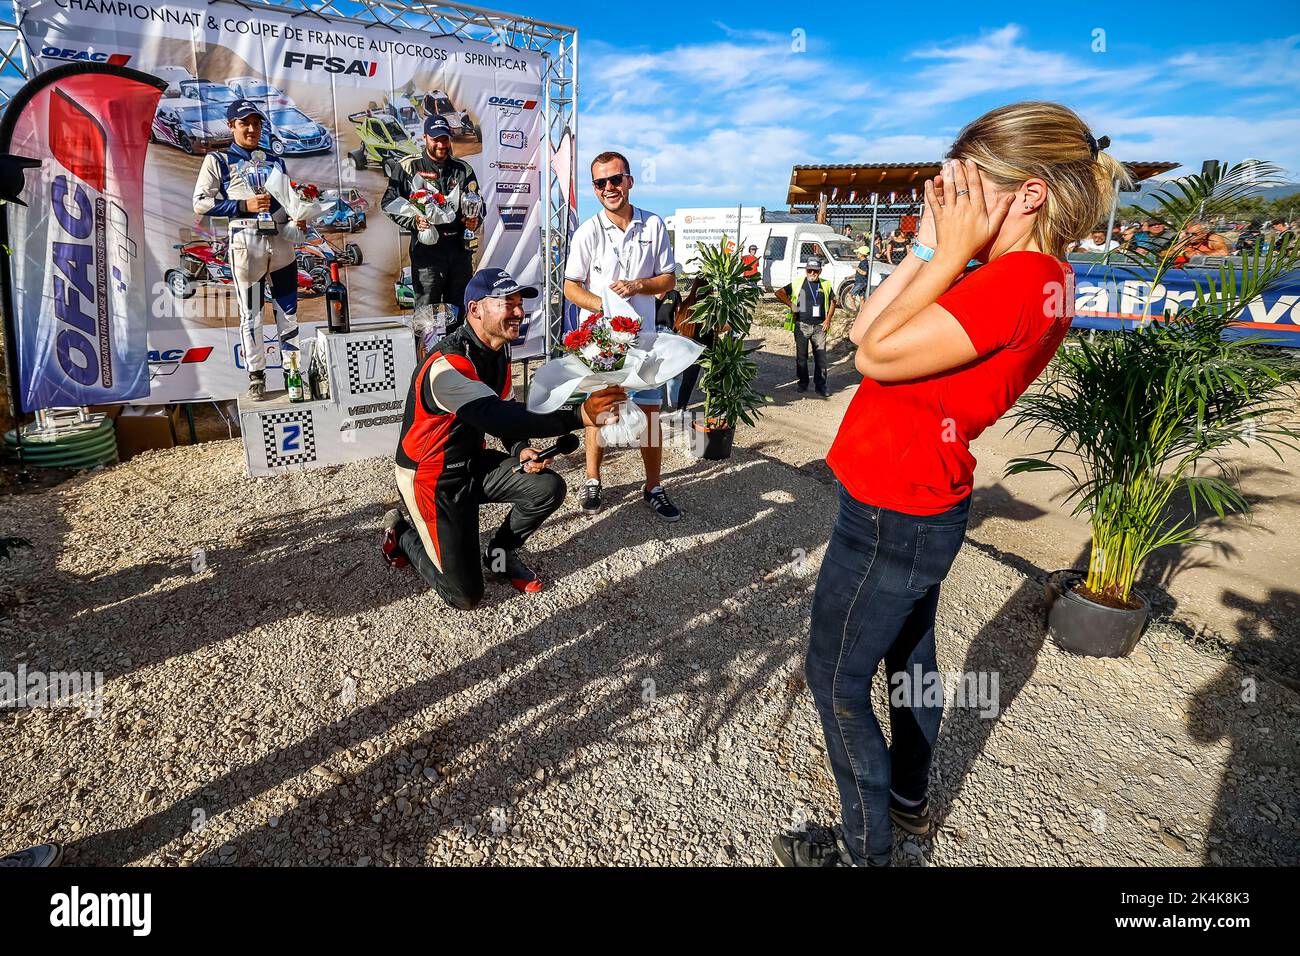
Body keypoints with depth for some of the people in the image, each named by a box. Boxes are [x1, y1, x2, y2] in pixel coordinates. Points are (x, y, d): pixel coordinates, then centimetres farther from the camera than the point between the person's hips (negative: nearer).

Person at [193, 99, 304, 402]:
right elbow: (200, 204, -1)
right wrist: (244, 206, -13)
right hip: (246, 243, -3)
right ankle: (256, 377, 8)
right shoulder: (218, 160, 5)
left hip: (282, 242, 4)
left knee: (288, 311, 6)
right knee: (250, 314, 0)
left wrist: (297, 218, 1)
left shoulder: (274, 160, 17)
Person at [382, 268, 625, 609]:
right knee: (466, 596, -6)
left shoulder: (498, 350, -1)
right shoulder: (447, 364, -30)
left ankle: (501, 554, 15)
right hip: (432, 479, -7)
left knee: (548, 487, -11)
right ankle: (403, 533, 20)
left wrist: (520, 451, -13)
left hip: (473, 463, 8)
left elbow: (507, 413, 9)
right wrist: (579, 416, -51)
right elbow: (498, 420, -43)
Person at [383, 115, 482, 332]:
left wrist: (475, 220, -3)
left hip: (460, 247, 4)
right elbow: (389, 202, 2)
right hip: (426, 248, -4)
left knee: (459, 312, 11)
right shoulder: (407, 167, 3)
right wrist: (413, 220, -16)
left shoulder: (463, 169, 14)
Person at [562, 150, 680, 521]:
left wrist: (637, 286, -14)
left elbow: (668, 278, 5)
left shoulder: (653, 225, 2)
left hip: (642, 336, 1)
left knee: (650, 411, 3)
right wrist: (604, 306, -21)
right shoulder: (587, 232, -3)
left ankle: (654, 488, 15)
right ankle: (592, 481, 23)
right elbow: (571, 287, -2)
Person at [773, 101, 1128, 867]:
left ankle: (867, 851, 28)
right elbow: (866, 330, 5)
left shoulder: (1019, 281, -23)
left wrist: (950, 254, -18)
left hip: (891, 517, -10)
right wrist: (928, 250, -1)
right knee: (910, 655, 25)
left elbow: (877, 355, -23)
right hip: (923, 506, 10)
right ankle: (910, 798, 49)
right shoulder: (1033, 280, 7)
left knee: (836, 680, 7)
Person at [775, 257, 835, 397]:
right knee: (801, 355, 7)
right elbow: (779, 293, 2)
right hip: (802, 325, -1)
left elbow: (832, 301, 16)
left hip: (820, 326, 1)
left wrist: (828, 319, 5)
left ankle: (821, 385, 8)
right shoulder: (798, 283, 1)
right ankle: (803, 382, 20)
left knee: (820, 356, 1)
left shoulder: (825, 284, 7)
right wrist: (790, 304, -9)